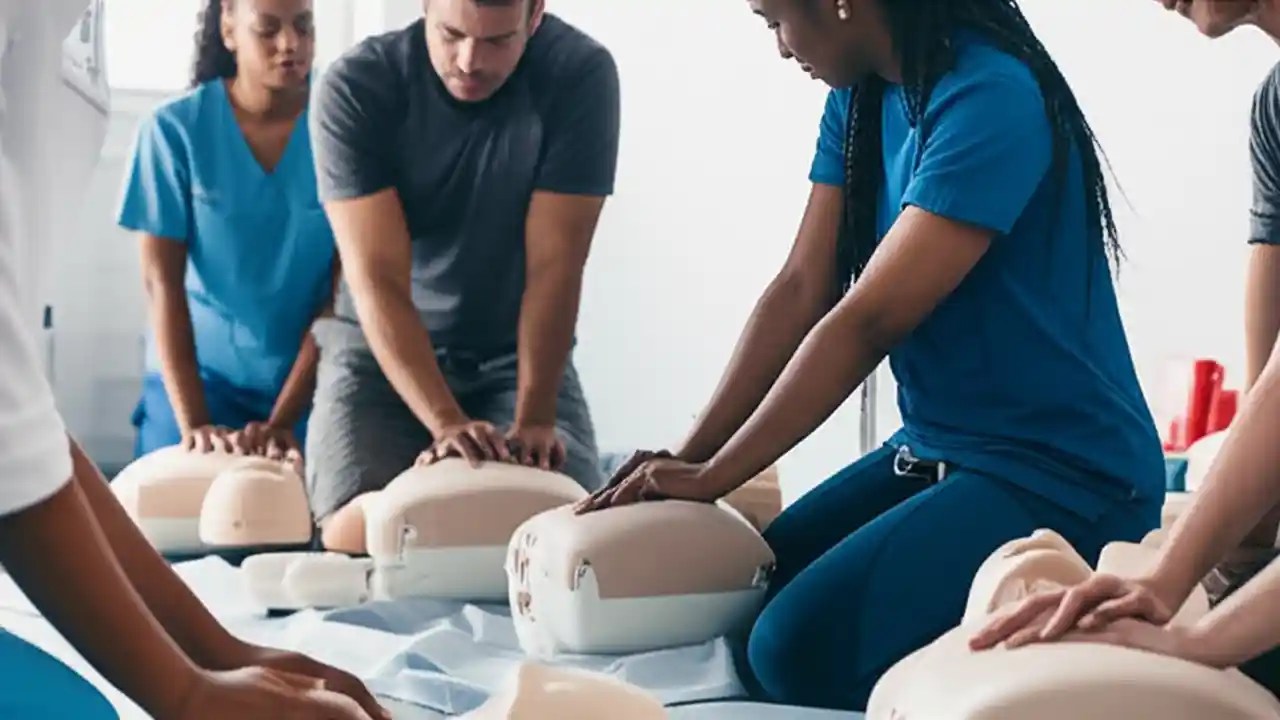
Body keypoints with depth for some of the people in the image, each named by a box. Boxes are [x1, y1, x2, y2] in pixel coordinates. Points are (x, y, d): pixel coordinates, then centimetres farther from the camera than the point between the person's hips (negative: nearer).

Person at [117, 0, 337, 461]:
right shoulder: (175, 128, -7)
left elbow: (347, 288, -9)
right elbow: (162, 281, -8)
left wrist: (282, 419, -15)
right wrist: (192, 421, -18)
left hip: (312, 379, 0)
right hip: (199, 374, 0)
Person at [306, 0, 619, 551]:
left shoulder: (581, 74, -16)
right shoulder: (355, 87, -17)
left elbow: (554, 265, -17)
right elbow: (379, 278, -22)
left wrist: (534, 419, -26)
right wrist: (447, 422, -34)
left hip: (518, 352, 1)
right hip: (380, 351, 0)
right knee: (361, 533, -21)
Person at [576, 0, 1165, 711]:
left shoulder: (989, 99, -21)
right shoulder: (859, 97, 7)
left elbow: (868, 322, -22)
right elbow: (801, 290, 3)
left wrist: (711, 477, -18)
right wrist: (686, 457, -5)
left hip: (1060, 470, -9)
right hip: (936, 448, 9)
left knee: (797, 647, -22)